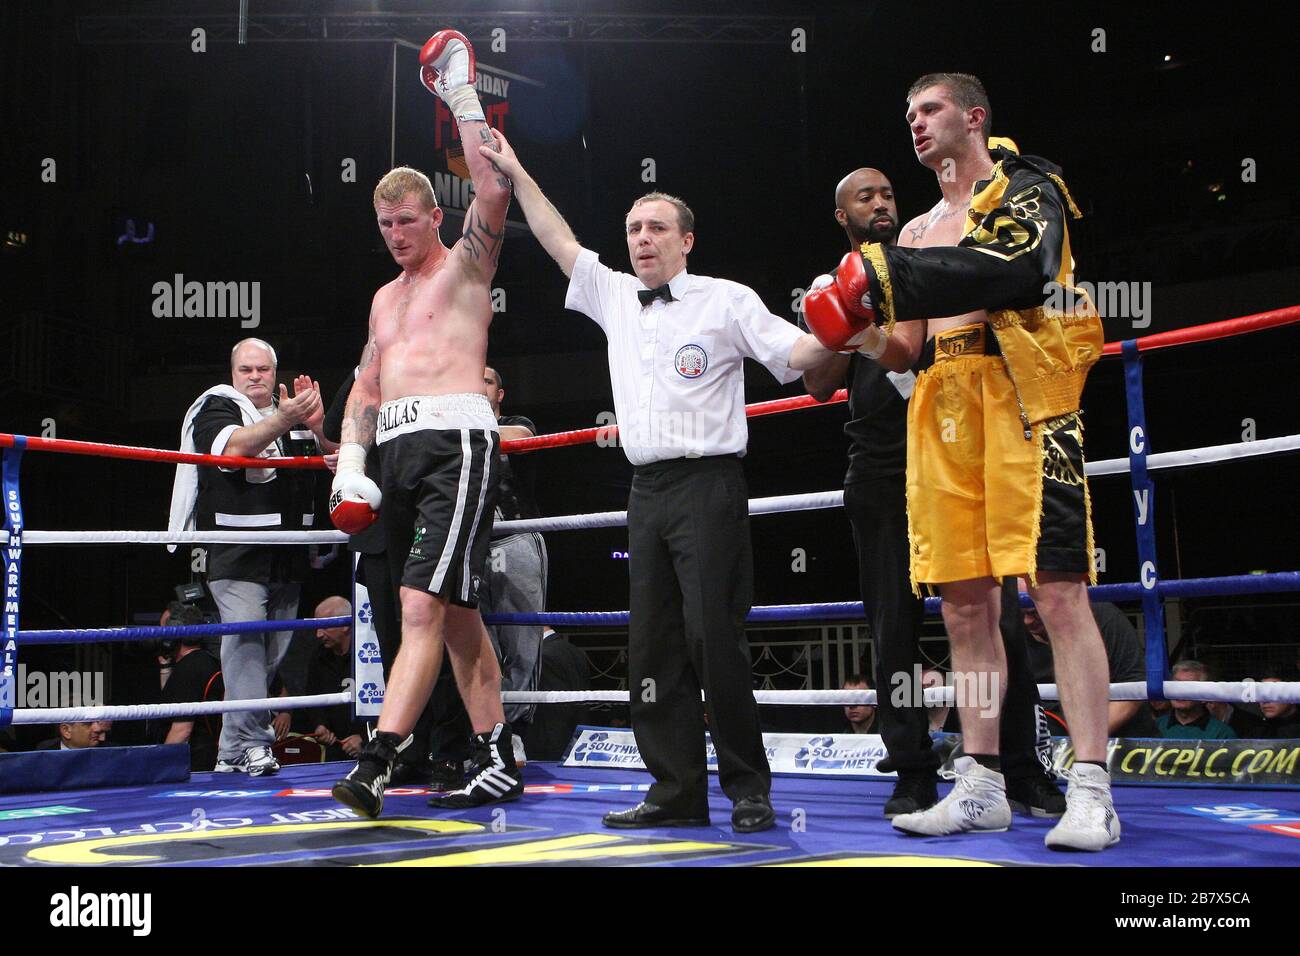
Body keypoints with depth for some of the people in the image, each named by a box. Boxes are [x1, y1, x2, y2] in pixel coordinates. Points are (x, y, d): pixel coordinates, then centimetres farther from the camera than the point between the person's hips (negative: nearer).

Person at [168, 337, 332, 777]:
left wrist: (317, 430, -4)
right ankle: (252, 744, -20)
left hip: (288, 554, 6)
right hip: (237, 550, -6)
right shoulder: (216, 407, 2)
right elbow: (233, 447, -19)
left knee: (275, 650, 5)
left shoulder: (294, 412, 19)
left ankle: (232, 750, 13)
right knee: (244, 637, -19)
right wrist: (282, 421, -33)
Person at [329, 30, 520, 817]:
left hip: (455, 442, -8)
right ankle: (499, 762, 16)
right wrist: (350, 458, 8)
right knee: (456, 611, 10)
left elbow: (495, 191, -13)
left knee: (424, 607, -18)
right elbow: (366, 385, 24)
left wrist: (462, 96, -6)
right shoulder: (386, 297, 25)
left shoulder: (467, 266, 5)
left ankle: (376, 765, -24)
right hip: (397, 450, 8)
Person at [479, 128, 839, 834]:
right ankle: (677, 792, 10)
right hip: (647, 491, 6)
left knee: (714, 637, -10)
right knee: (650, 645, 4)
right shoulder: (614, 298, 17)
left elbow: (795, 353, -4)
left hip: (707, 485, -6)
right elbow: (558, 241, 25)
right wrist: (515, 173, 25)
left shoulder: (726, 300, 2)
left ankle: (749, 789, 1)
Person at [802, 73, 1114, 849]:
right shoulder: (922, 232, 25)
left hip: (1021, 393, -7)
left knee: (1058, 590, -12)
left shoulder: (1027, 187, 5)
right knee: (965, 604, 5)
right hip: (941, 409, 7)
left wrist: (892, 274, -19)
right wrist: (859, 331, 2)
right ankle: (981, 786, 10)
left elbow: (1023, 268, -18)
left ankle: (1092, 792, -12)